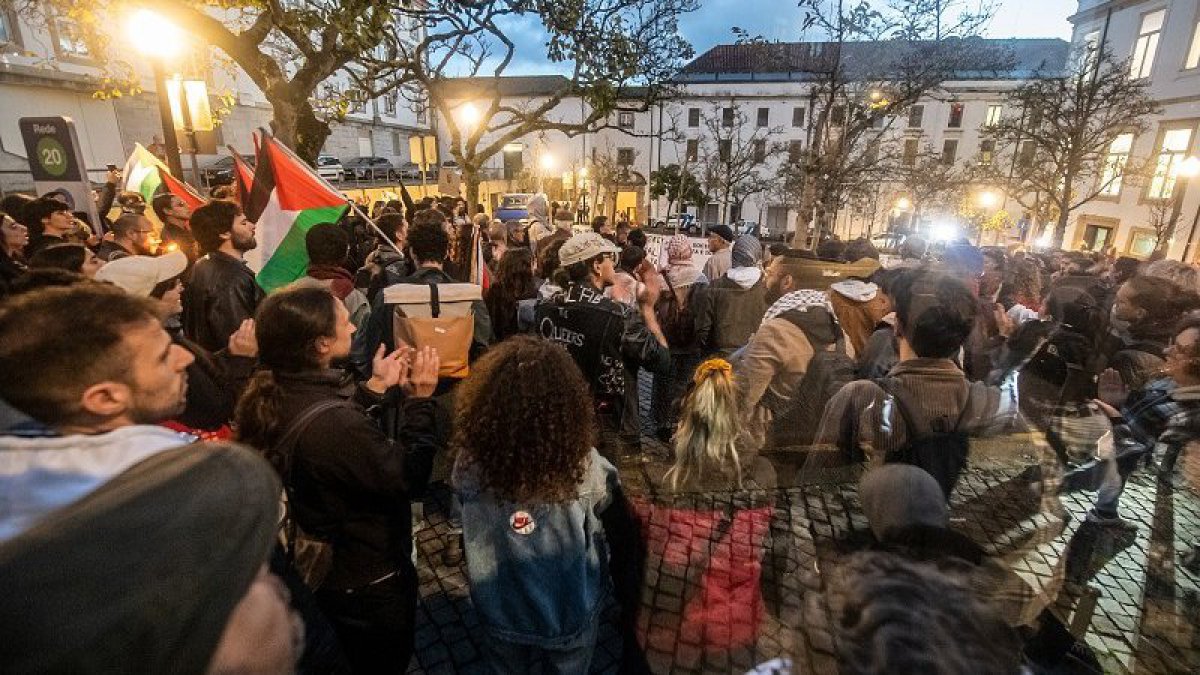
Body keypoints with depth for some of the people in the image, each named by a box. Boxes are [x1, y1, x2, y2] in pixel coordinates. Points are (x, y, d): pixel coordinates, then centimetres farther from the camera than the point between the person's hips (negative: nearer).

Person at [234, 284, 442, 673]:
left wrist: (376, 386, 2)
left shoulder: (271, 397, -11)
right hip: (368, 583, -8)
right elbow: (409, 475, -28)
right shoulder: (332, 423, -39)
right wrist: (420, 398, -23)